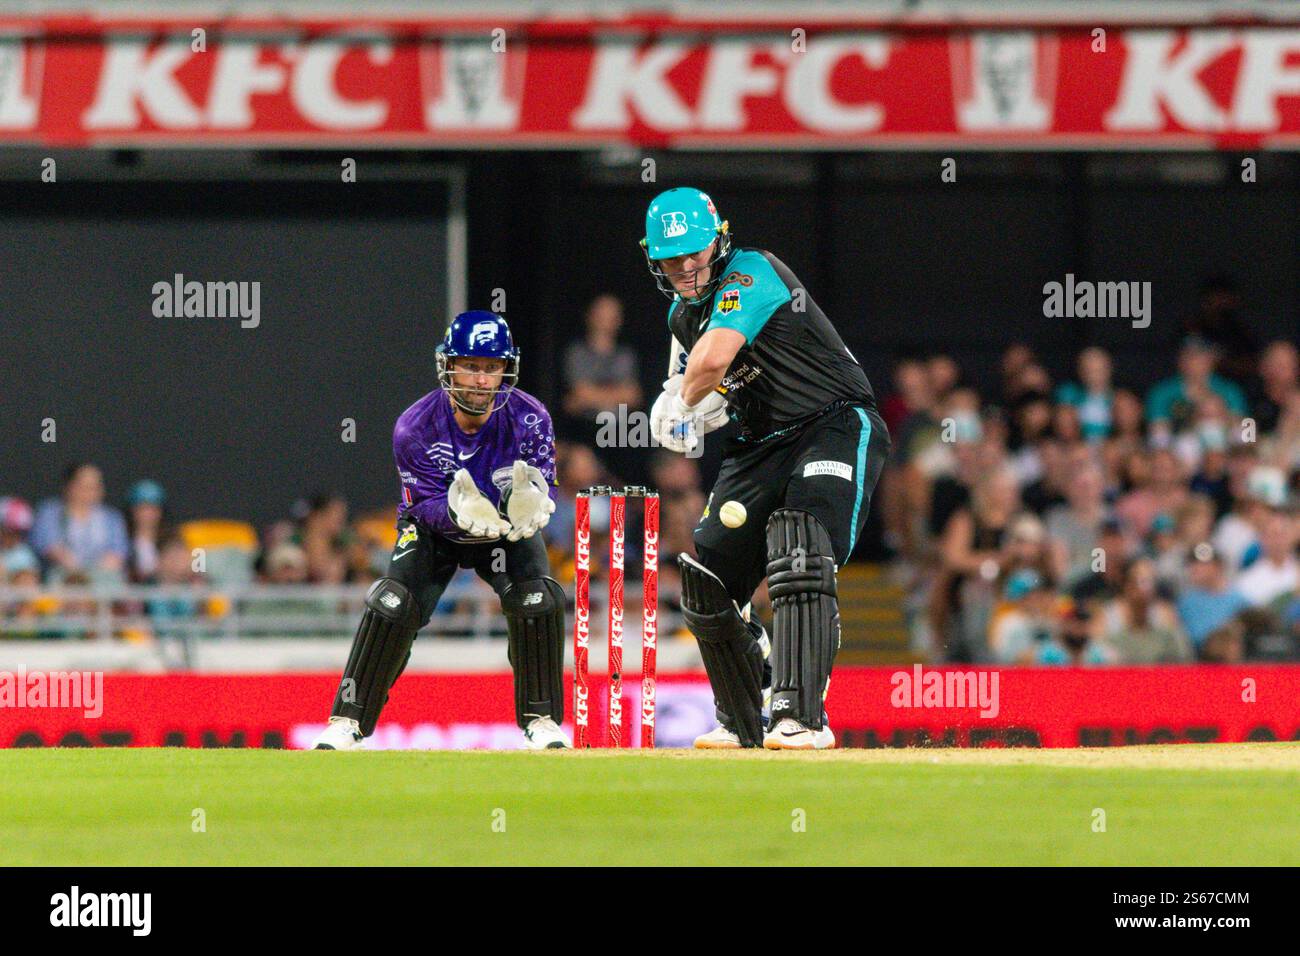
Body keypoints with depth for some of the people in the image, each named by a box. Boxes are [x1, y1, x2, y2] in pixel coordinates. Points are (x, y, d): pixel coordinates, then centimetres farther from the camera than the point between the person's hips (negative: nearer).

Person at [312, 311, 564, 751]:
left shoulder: (530, 419, -22)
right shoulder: (415, 427, -25)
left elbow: (542, 492, -23)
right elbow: (427, 505, -25)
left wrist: (527, 505, -49)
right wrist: (457, 513, -48)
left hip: (507, 533, 1)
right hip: (433, 531, -1)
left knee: (537, 597, -24)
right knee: (393, 604, -22)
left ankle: (542, 722, -8)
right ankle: (347, 722, -11)